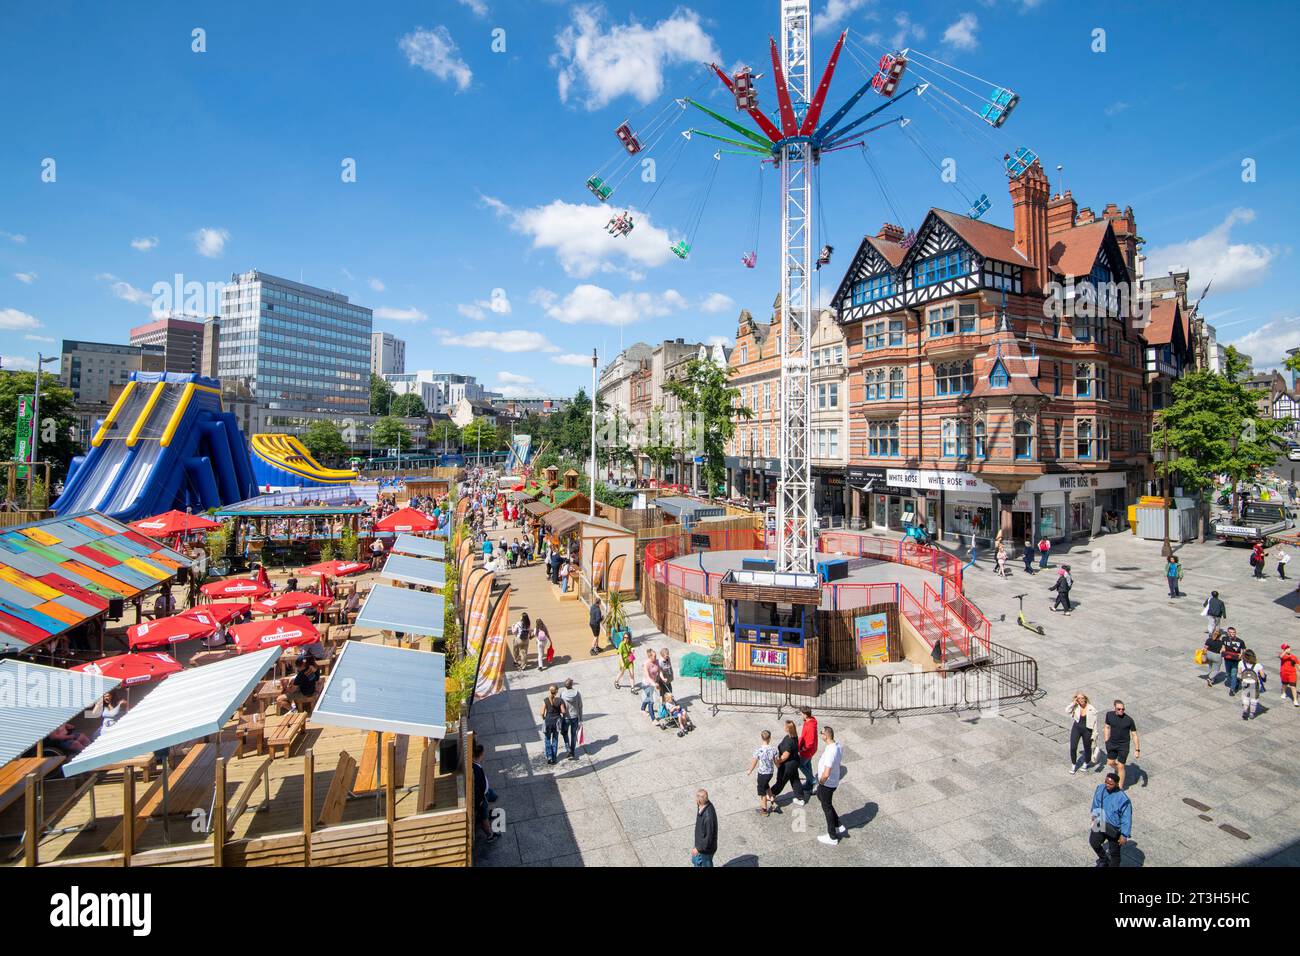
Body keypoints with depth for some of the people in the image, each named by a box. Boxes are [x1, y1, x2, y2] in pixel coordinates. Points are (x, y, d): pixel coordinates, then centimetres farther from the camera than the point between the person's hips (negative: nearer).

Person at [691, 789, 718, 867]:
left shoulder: (708, 816, -42)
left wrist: (698, 849, -19)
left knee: (706, 865, 19)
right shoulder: (703, 806, -14)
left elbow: (709, 837, -31)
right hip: (700, 841, 7)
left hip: (706, 848, -7)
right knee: (695, 861, 28)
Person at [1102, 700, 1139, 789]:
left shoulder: (1129, 720, -18)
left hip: (1123, 746, -3)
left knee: (1120, 767, 1)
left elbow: (1134, 735, -10)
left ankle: (1120, 787, 18)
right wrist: (1107, 742, 7)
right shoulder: (1109, 715, -8)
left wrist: (1137, 750, -11)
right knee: (1110, 763, 14)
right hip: (1112, 744, 3)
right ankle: (1117, 770, 47)